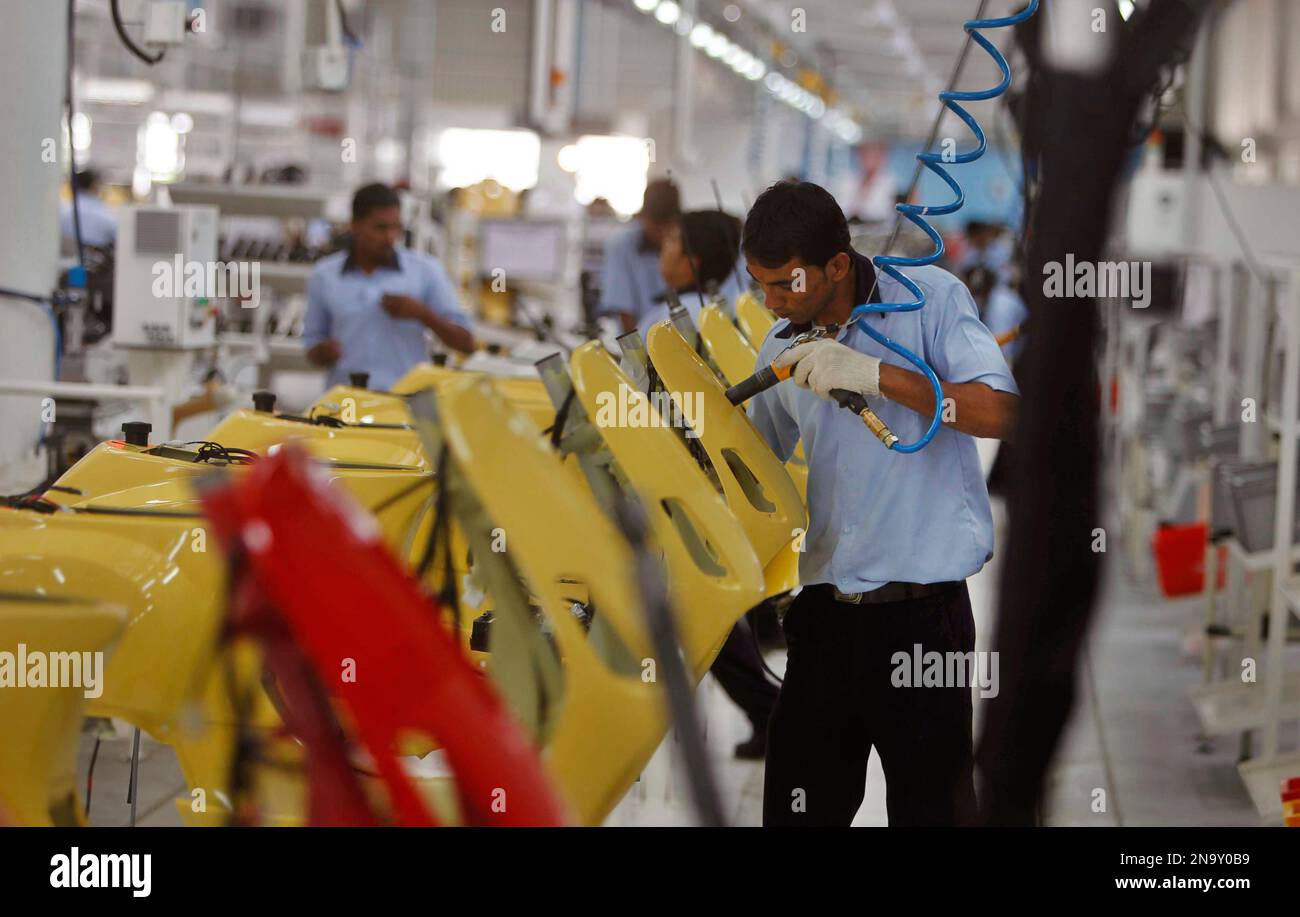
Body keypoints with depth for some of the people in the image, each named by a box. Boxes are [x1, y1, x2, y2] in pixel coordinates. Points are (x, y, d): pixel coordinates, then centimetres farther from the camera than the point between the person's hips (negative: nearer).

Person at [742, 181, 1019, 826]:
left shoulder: (927, 299, -5)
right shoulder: (781, 350, 11)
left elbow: (1000, 412, -16)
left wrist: (874, 374, -21)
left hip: (921, 609, -5)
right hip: (826, 606, 5)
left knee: (930, 809, -2)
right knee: (797, 809, 5)